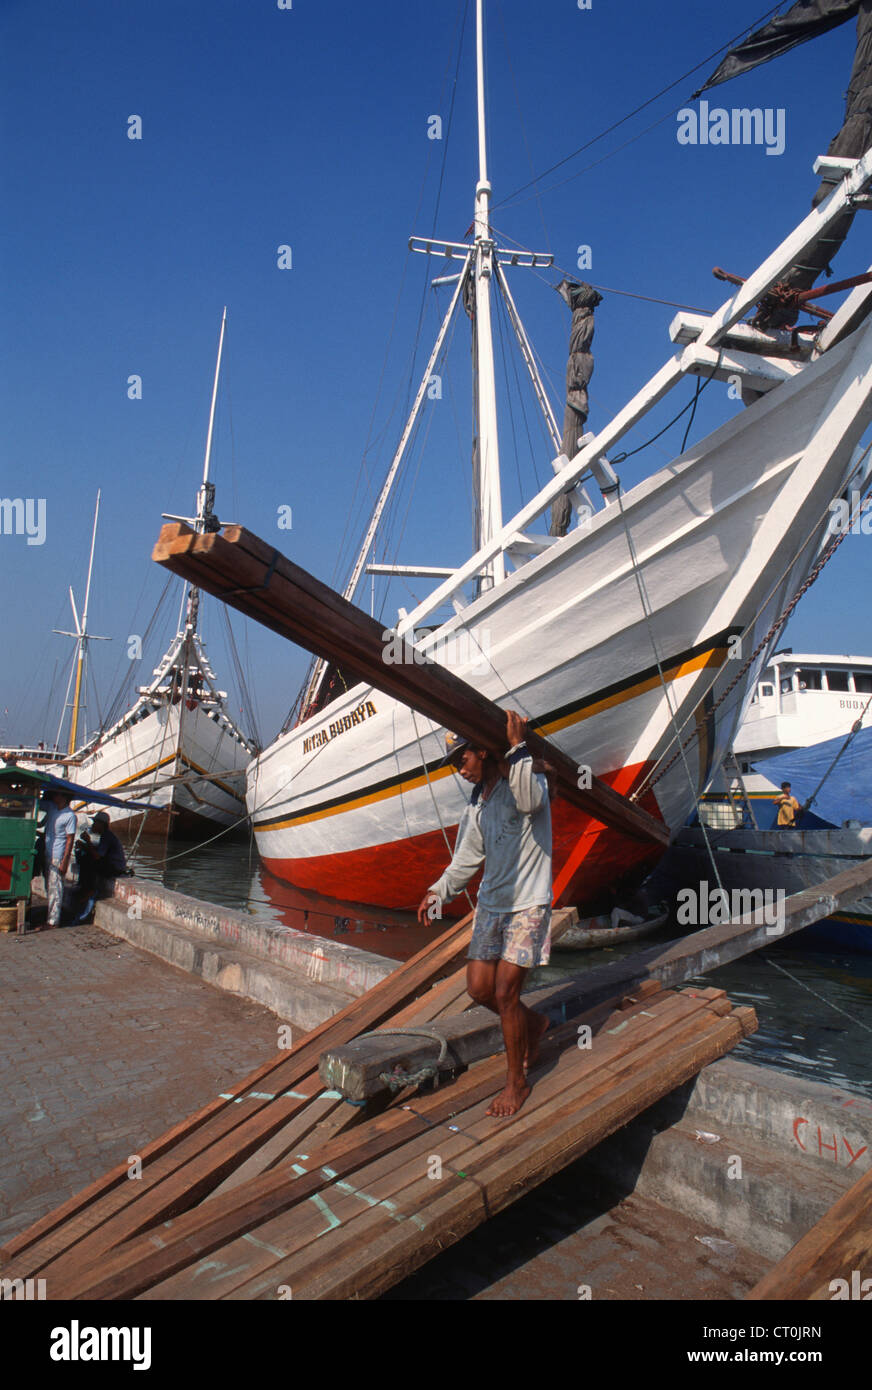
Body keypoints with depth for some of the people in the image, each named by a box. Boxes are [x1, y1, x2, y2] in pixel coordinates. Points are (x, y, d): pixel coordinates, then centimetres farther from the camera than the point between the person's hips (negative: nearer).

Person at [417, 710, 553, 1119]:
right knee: (479, 988, 7)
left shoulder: (527, 777, -10)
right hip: (491, 903, 8)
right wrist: (439, 890, 12)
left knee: (505, 992, -7)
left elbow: (530, 800, -35)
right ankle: (533, 1023, 36)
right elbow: (467, 856, 20)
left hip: (526, 905, -7)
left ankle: (517, 1081, 13)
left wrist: (517, 748, -38)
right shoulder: (477, 802, 12)